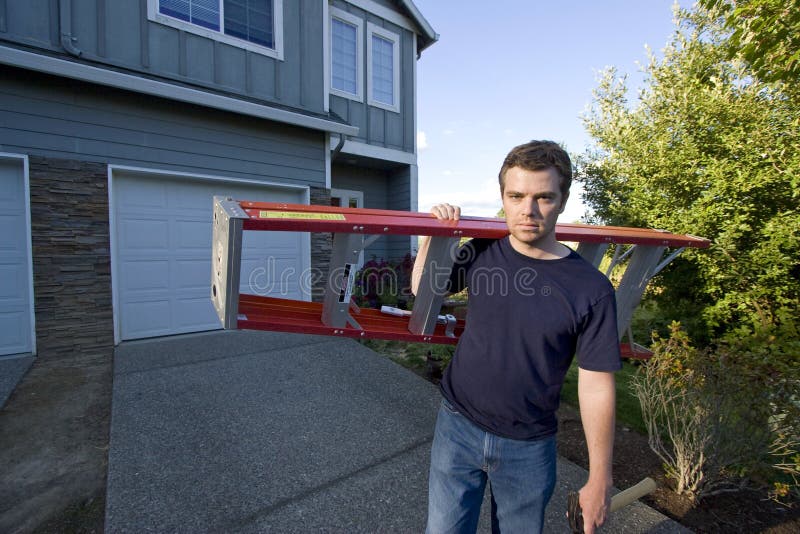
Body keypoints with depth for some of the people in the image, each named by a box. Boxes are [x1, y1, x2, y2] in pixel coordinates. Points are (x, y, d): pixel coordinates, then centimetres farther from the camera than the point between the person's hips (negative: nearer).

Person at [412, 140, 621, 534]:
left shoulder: (591, 289, -15)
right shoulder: (482, 253, -8)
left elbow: (596, 387, -9)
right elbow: (422, 290, 6)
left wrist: (600, 479, -2)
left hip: (528, 447, -1)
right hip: (457, 427, 2)